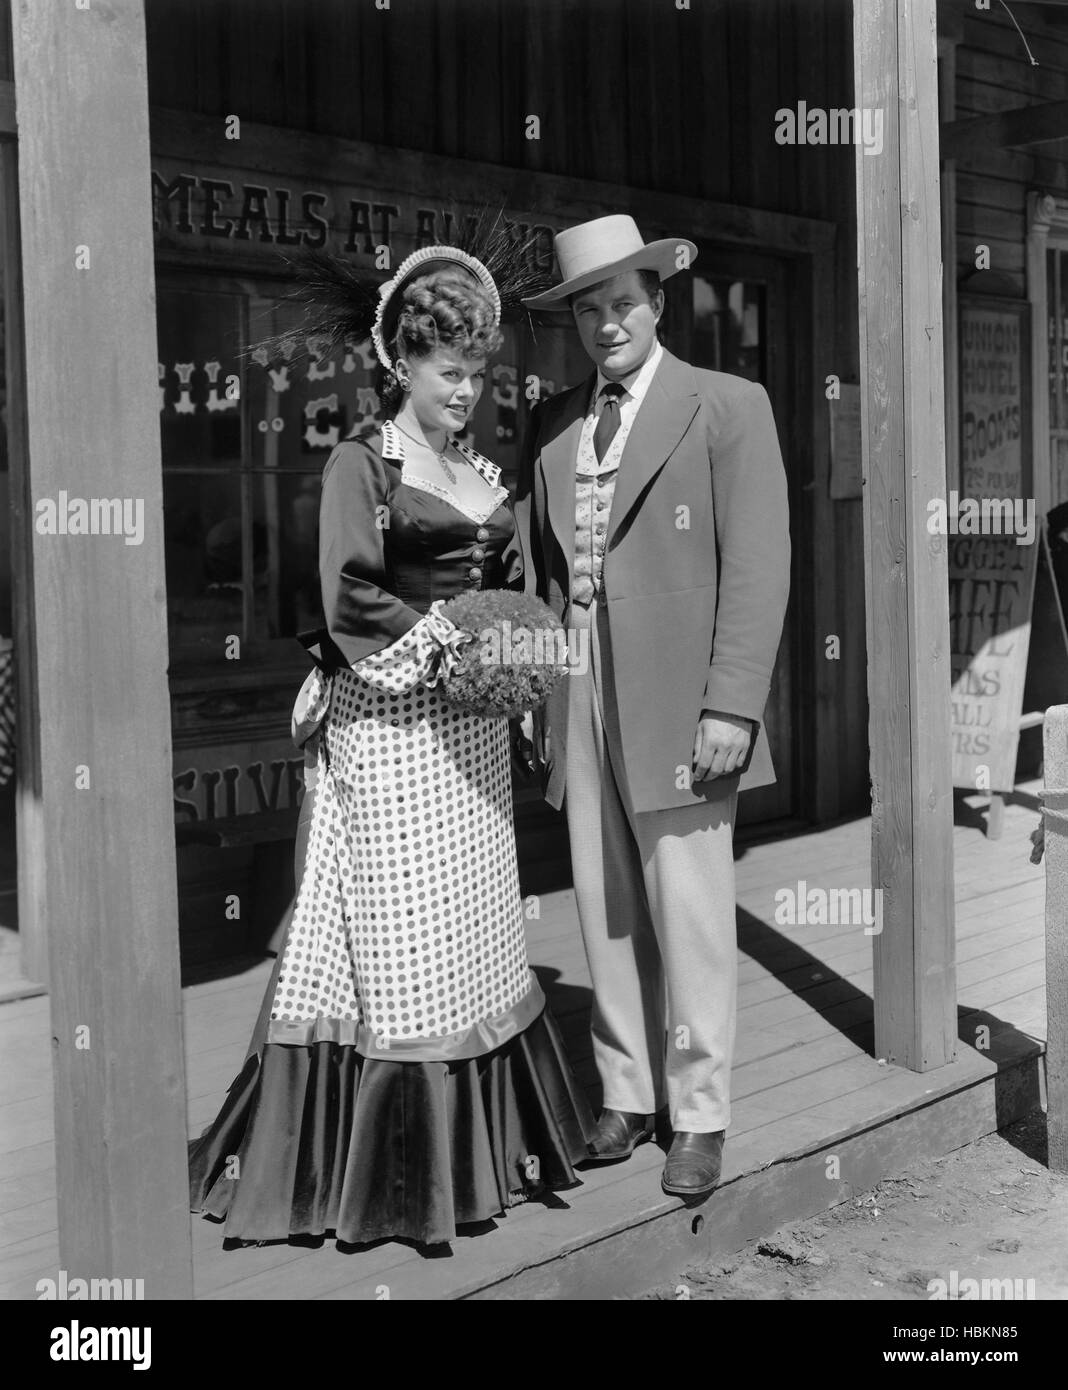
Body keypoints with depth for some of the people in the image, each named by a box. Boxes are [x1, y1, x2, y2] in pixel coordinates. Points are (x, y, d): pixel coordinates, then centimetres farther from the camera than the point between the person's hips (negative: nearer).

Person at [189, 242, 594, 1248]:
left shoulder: (483, 476, 15)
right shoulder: (360, 465, -3)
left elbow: (509, 591, 19)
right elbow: (351, 604, -12)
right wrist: (446, 635, -16)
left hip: (471, 733, 6)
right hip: (387, 731, -6)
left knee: (476, 937, 9)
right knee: (394, 948, -3)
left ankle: (476, 1147, 21)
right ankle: (379, 1174, 8)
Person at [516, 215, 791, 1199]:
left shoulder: (729, 407, 0)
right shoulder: (553, 425, 14)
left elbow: (757, 565, -6)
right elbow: (536, 565, 15)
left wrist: (732, 705, -13)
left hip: (677, 706, -4)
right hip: (581, 706, 5)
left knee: (690, 919, 0)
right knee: (606, 917, 10)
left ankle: (699, 1117, 13)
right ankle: (627, 1096, 23)